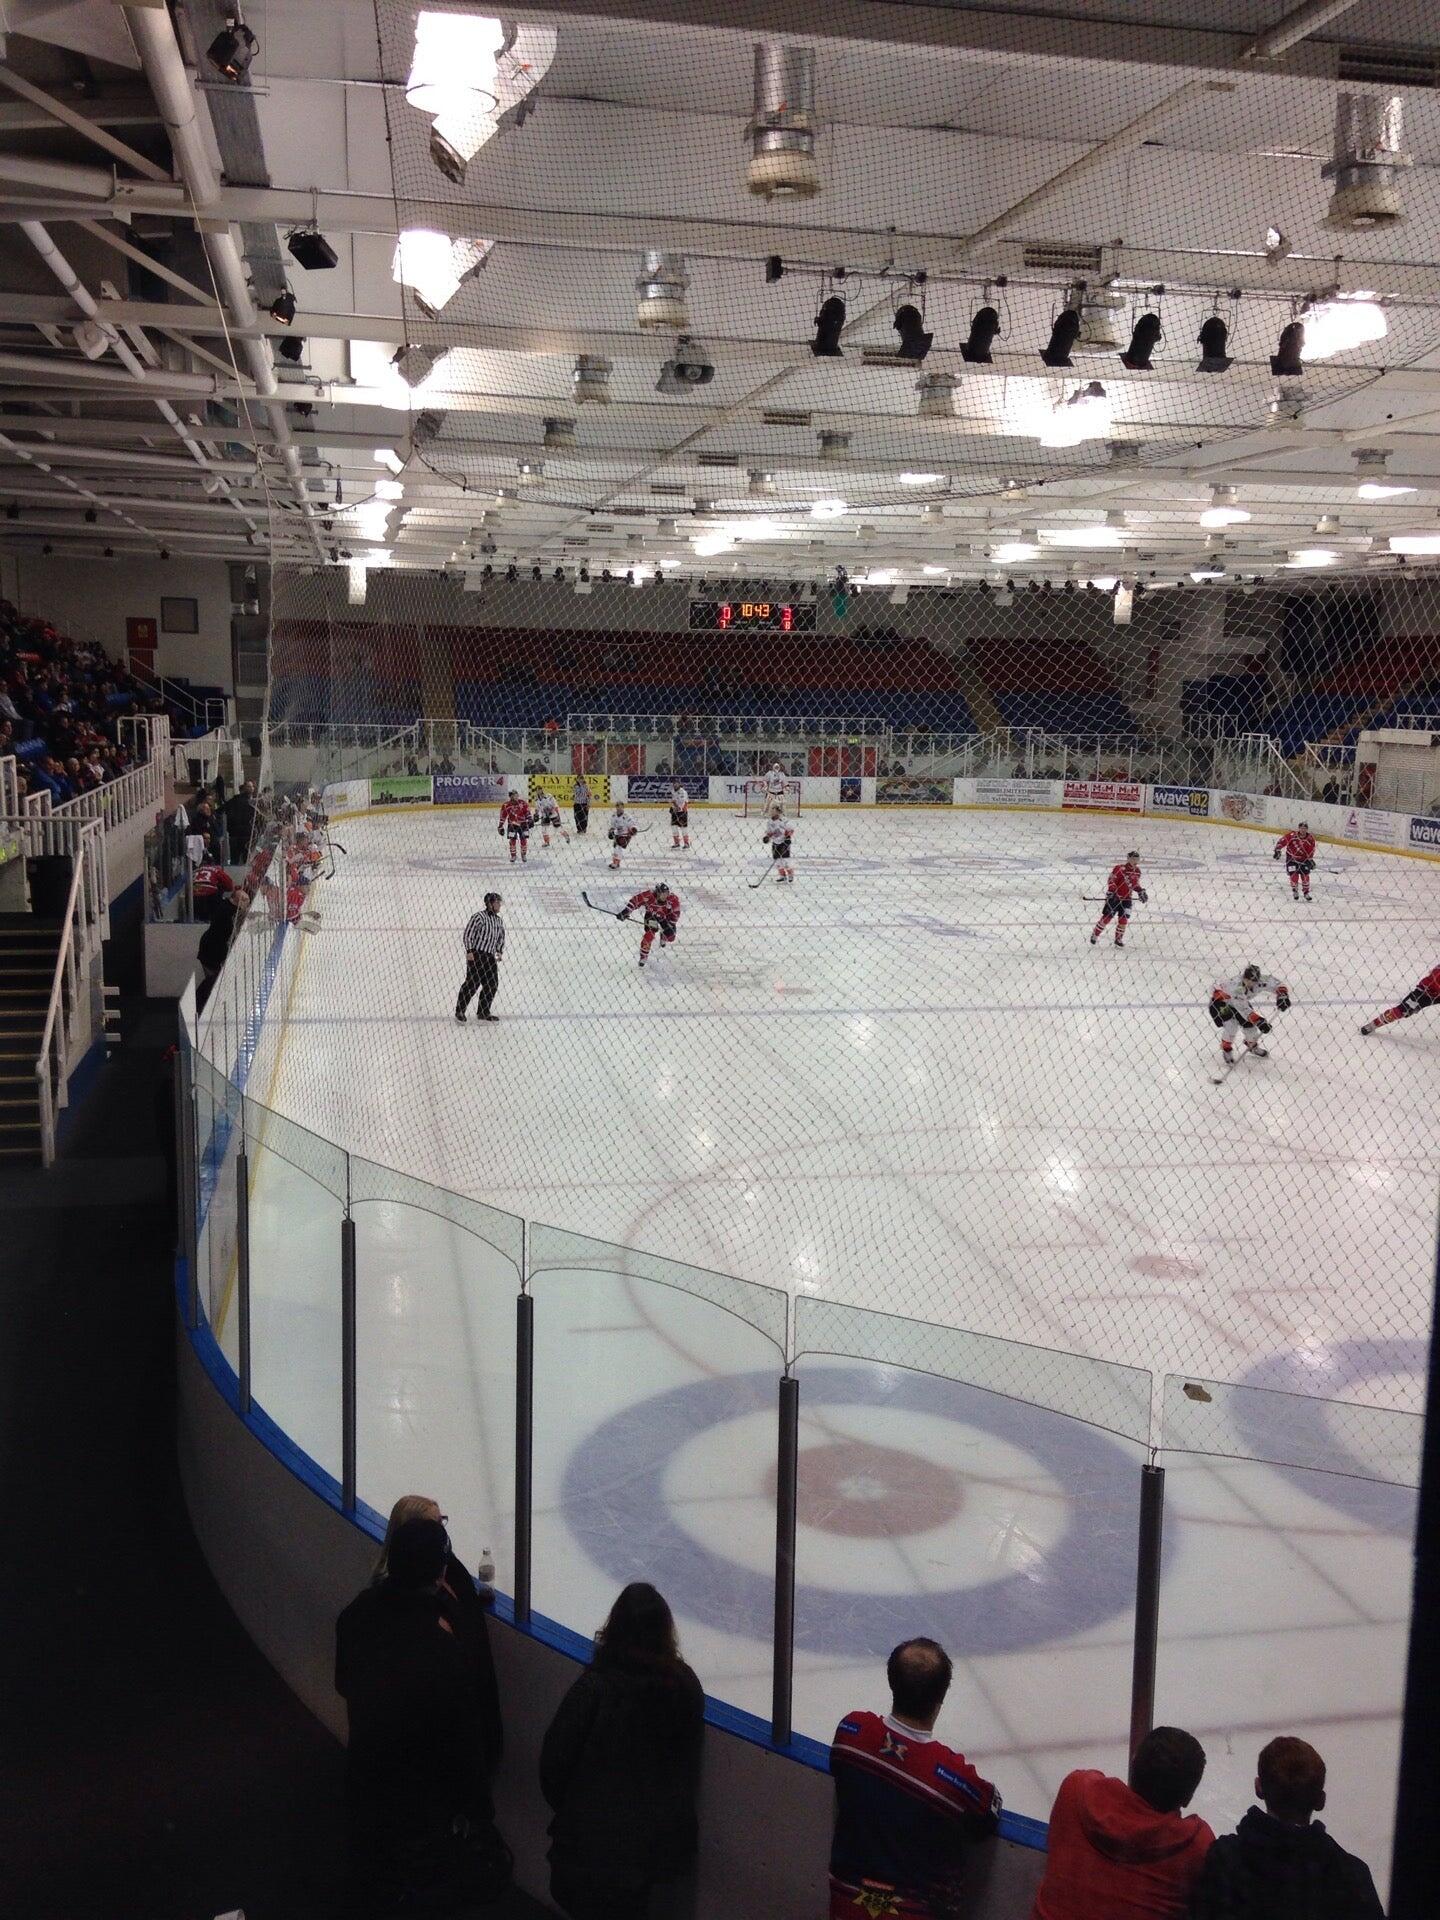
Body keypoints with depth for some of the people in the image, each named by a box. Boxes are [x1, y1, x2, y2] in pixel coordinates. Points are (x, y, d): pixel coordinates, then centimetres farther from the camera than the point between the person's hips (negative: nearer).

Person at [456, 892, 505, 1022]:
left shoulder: (499, 921, 14)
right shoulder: (479, 917, -9)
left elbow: (501, 938, 26)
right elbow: (468, 933, -11)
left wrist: (499, 952, 12)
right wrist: (469, 951, -16)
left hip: (490, 957, 7)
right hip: (476, 954, -7)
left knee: (492, 984, 4)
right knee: (473, 983, -11)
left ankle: (483, 1012, 17)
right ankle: (459, 1011, -1)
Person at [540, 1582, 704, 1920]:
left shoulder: (595, 1686, -23)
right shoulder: (684, 1684, -9)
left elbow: (555, 1756, -14)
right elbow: (689, 1762, 3)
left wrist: (563, 1806, 4)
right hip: (658, 1838, 5)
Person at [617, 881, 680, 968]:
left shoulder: (673, 898, -32)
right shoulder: (650, 896, -37)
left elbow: (675, 914, -20)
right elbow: (635, 900, -29)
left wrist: (669, 926, -23)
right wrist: (625, 911, -34)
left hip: (667, 915, 1)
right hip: (652, 914, -1)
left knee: (670, 937, -4)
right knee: (649, 934, -18)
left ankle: (663, 938, 36)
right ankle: (643, 956, 3)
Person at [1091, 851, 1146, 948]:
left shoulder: (1137, 871, 8)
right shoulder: (1119, 868, -15)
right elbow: (1111, 881, -16)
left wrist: (1141, 892, 11)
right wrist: (1110, 893, -25)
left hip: (1126, 899, 6)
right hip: (1115, 897, -6)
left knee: (1123, 919, 0)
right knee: (1107, 917, -4)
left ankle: (1118, 939, 14)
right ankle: (1094, 935, 11)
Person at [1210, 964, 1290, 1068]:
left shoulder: (1260, 981, -28)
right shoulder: (1237, 987, -45)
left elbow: (1278, 985, -20)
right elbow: (1243, 1009, -50)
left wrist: (1282, 996, -40)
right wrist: (1258, 1021, -58)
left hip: (1240, 1000, 6)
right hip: (1219, 998, -6)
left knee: (1249, 1023, 1)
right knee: (1232, 1025, -23)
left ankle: (1252, 1045, 33)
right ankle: (1226, 1049, 4)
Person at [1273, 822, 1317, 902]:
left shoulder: (1310, 838, -11)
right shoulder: (1292, 835, -20)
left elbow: (1311, 851, -7)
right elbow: (1282, 841, -16)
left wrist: (1310, 860, -16)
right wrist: (1277, 850, -23)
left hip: (1304, 859, 2)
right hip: (1292, 858, -2)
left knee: (1305, 875, -2)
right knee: (1294, 874, -10)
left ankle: (1306, 892, 15)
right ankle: (1295, 891, 10)